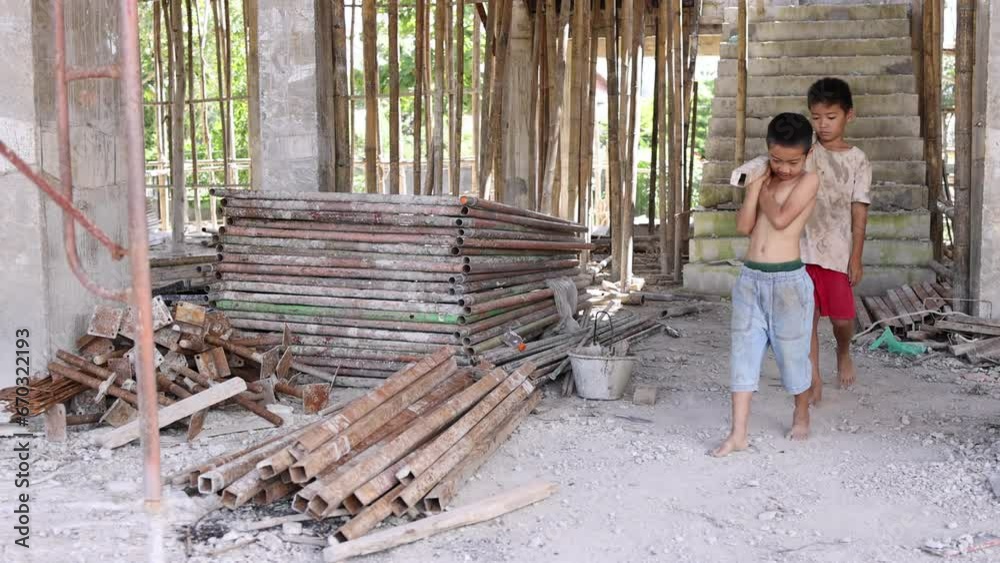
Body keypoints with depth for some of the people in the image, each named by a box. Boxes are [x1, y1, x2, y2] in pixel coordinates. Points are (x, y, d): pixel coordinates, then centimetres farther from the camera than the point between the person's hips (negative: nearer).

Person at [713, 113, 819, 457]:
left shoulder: (808, 181, -4)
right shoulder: (764, 180, 12)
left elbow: (780, 218, -18)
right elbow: (743, 226, 1)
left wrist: (764, 188, -2)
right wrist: (757, 182, -3)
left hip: (788, 281, -5)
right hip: (750, 278, 5)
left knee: (793, 353, 8)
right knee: (744, 354, 2)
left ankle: (801, 416, 34)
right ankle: (738, 434, 4)